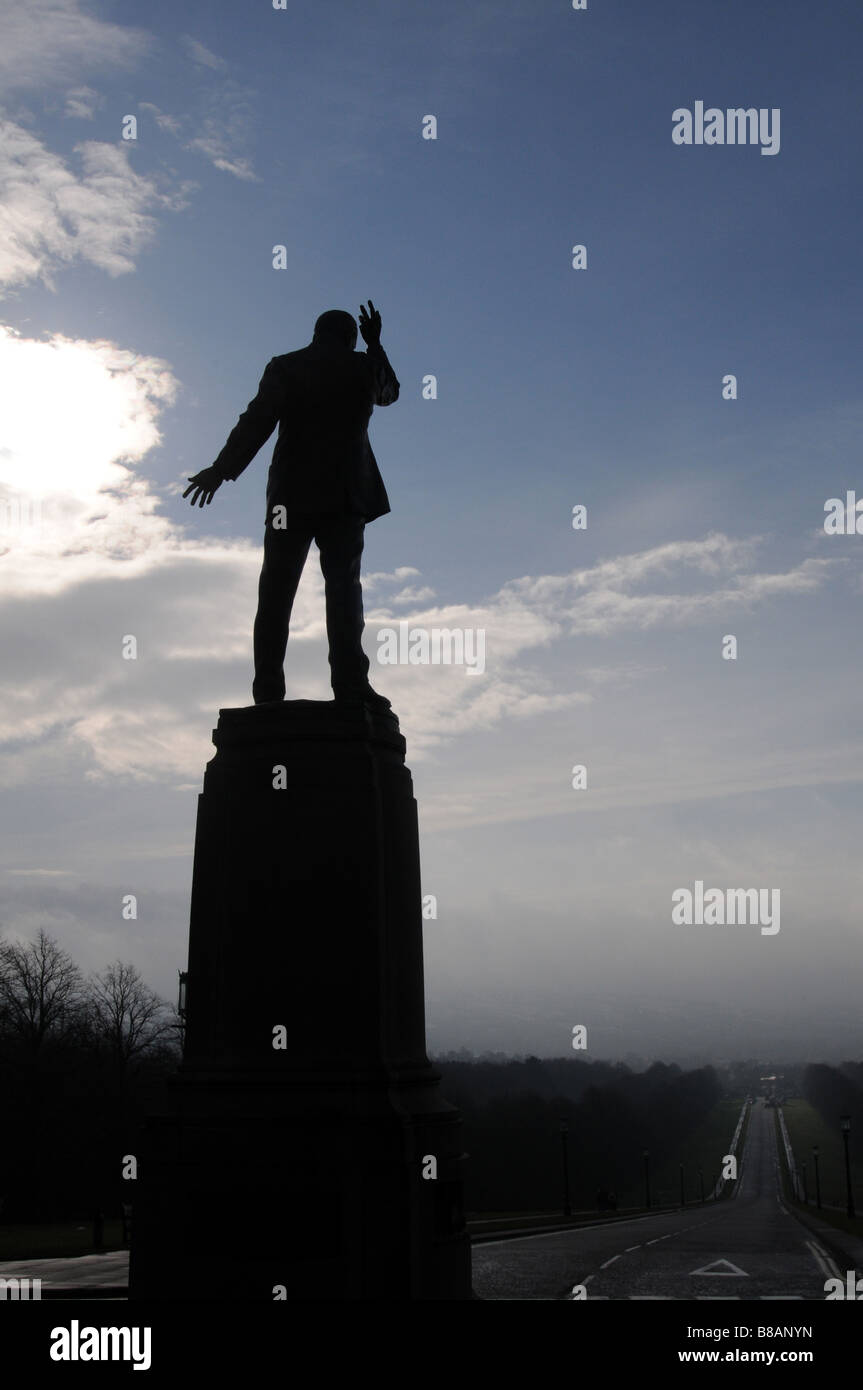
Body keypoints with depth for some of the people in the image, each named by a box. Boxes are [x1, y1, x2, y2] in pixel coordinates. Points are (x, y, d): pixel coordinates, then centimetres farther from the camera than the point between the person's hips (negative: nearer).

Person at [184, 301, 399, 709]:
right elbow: (390, 392, 30)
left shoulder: (285, 367, 5)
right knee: (343, 585, -5)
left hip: (291, 495, 0)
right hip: (346, 496, 0)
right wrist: (374, 345, 38)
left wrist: (222, 469, -13)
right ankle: (350, 683, -20)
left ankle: (268, 689, -5)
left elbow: (258, 420, -8)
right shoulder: (363, 367, 8)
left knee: (276, 593, 2)